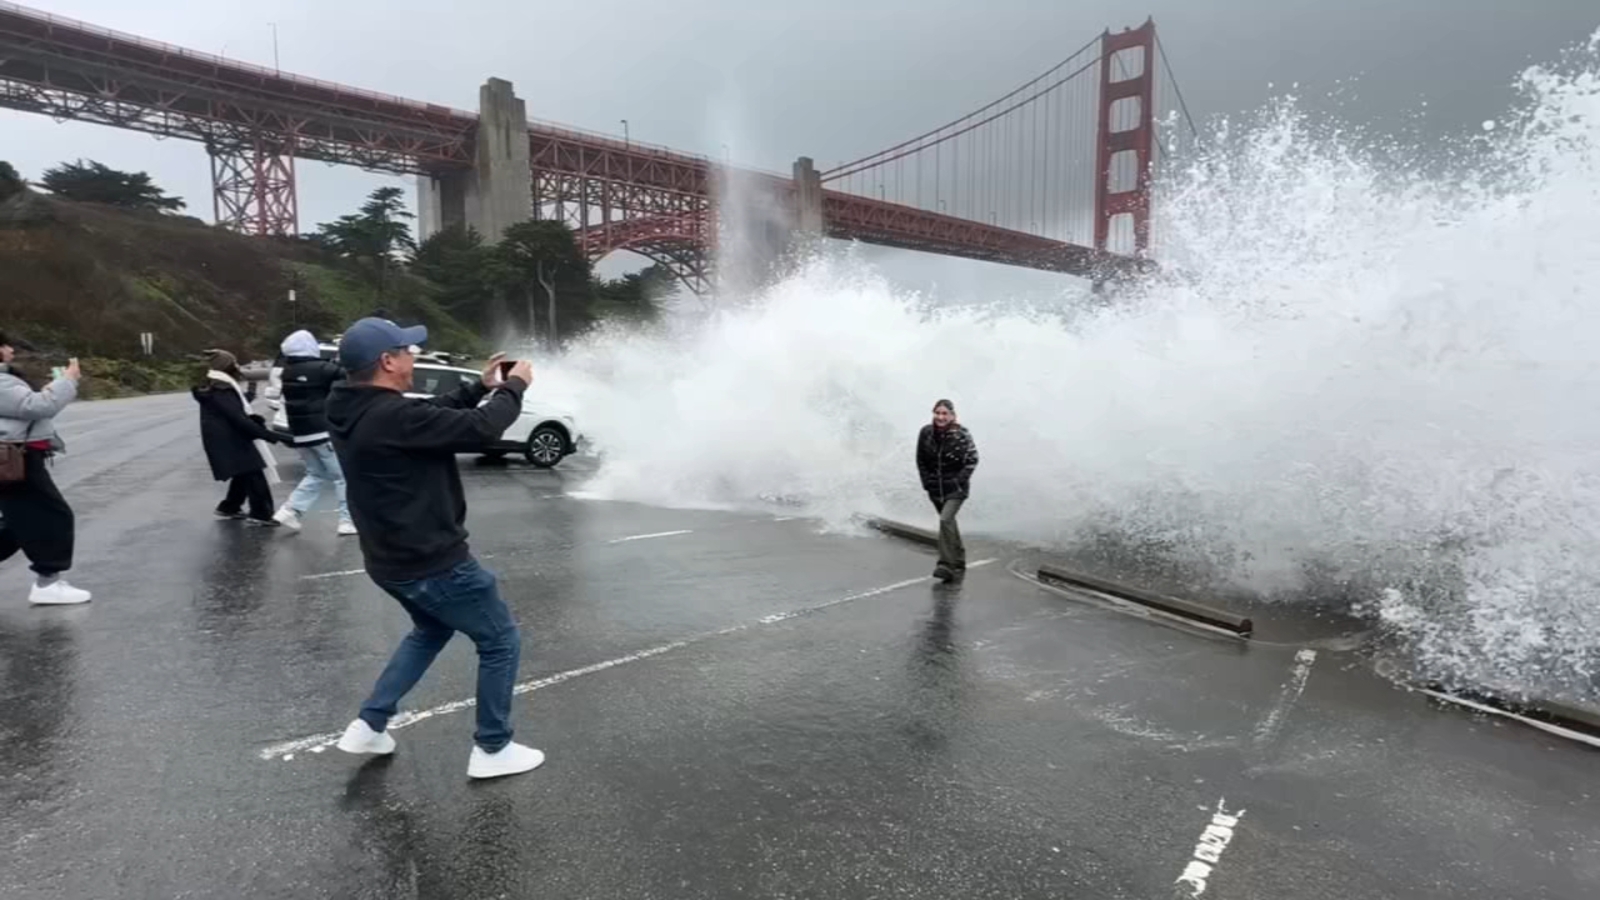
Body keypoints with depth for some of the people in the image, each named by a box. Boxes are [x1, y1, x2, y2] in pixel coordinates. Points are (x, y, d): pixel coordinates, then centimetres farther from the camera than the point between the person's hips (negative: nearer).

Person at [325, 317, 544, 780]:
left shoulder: (353, 410, 2)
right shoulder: (394, 416, -27)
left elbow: (436, 415, 15)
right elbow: (479, 430, -23)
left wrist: (481, 387, 13)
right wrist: (513, 388, -8)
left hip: (391, 559, 10)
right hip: (434, 562, -10)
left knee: (432, 630, 34)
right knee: (501, 641, 9)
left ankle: (369, 725, 32)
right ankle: (492, 749, 20)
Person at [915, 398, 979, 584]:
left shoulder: (962, 434, -14)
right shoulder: (926, 432, -4)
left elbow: (972, 460, -8)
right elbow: (920, 460, 6)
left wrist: (959, 480, -14)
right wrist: (927, 481, 0)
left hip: (955, 488, -4)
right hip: (935, 488, 5)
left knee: (946, 520, -21)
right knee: (949, 524, 15)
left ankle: (946, 564, -16)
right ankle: (959, 565, 30)